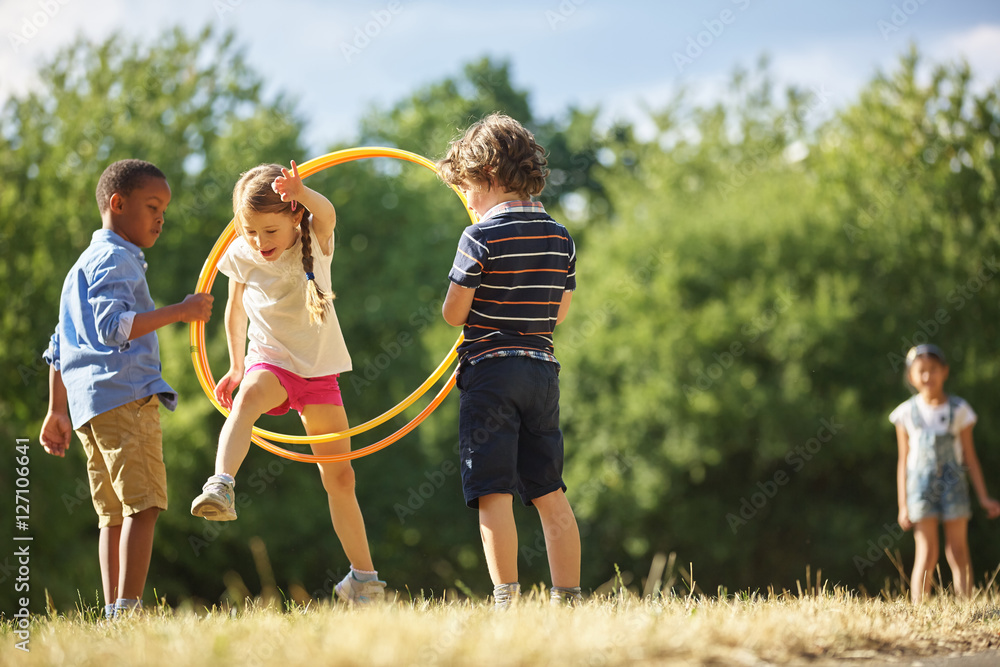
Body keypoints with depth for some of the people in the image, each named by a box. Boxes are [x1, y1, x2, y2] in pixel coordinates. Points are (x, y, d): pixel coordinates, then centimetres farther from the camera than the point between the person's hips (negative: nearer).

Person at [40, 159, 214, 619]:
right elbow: (113, 325, -21)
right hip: (125, 396, -10)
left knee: (115, 513, 7)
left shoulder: (82, 265, 26)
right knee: (143, 505, -14)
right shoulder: (117, 259, -5)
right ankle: (129, 609, -21)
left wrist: (58, 411, 30)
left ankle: (114, 613, 4)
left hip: (89, 404, 10)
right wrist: (181, 311, -19)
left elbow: (59, 347, 28)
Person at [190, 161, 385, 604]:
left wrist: (303, 196, -58)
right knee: (248, 397, -38)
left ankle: (363, 577, 15)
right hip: (270, 362, 0)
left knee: (340, 477, 4)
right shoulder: (242, 257, -6)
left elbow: (326, 215, -36)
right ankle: (221, 488, -54)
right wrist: (237, 366, 16)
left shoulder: (315, 244, -11)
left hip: (319, 369, 0)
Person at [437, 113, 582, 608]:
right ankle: (569, 597, 12)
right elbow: (558, 313, 12)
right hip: (543, 370, 6)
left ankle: (505, 599, -10)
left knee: (493, 493, -4)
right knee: (549, 493, 11)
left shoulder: (480, 238, -10)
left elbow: (453, 314, -7)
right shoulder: (561, 238, 7)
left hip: (490, 368, -6)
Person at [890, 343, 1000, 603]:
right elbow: (903, 460, 5)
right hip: (921, 484, -1)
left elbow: (970, 457, 6)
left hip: (953, 483, 1)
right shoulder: (907, 413, 2)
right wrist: (903, 505, 2)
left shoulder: (959, 410, 2)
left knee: (958, 551, 0)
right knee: (927, 554, -6)